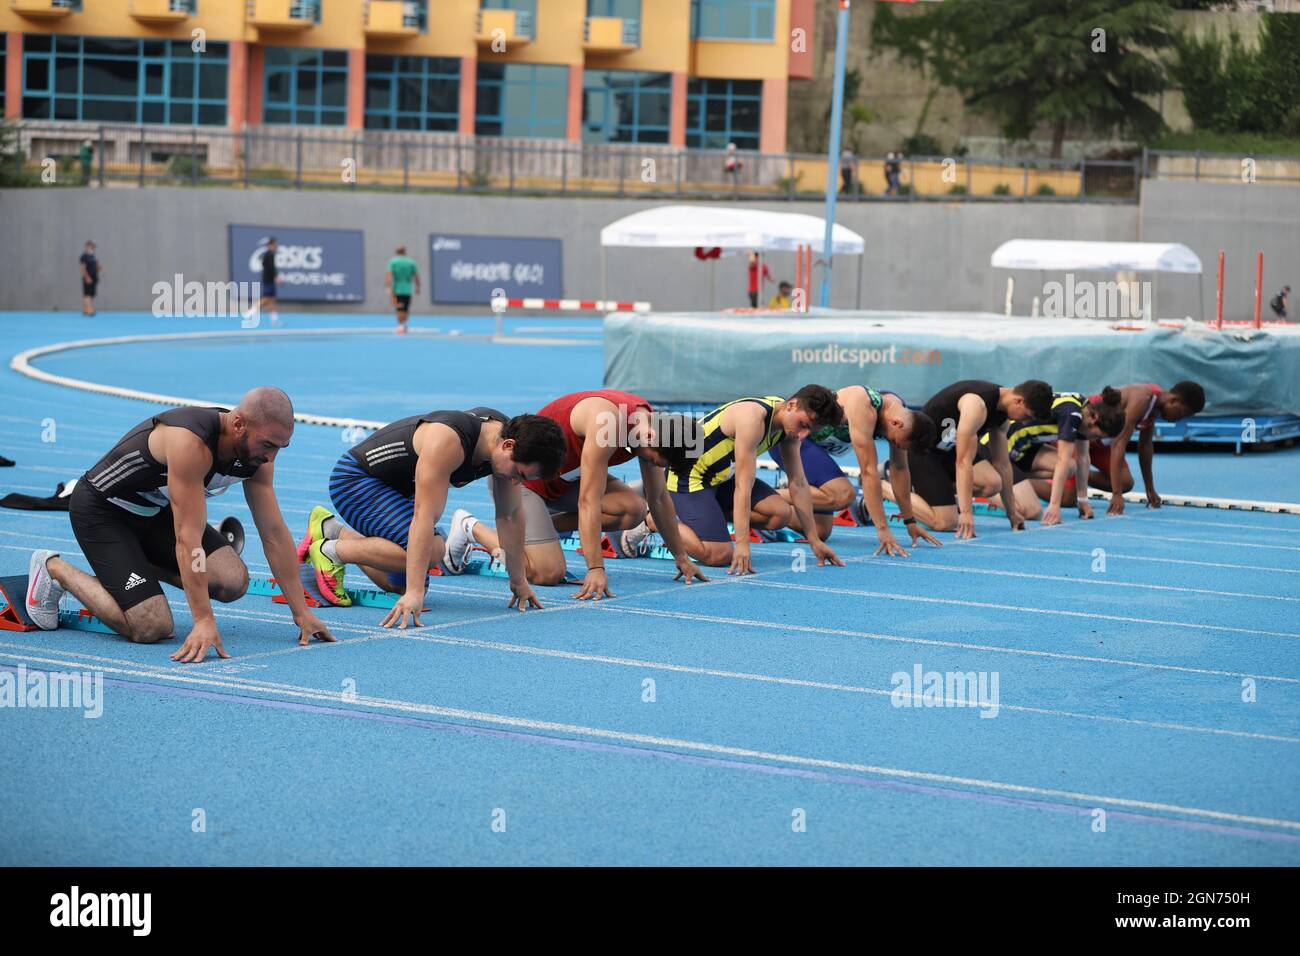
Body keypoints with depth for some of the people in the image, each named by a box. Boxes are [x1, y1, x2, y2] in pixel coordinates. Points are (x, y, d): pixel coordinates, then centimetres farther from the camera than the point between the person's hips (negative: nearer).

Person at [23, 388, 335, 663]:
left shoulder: (257, 454, -12)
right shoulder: (191, 443, -36)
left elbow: (274, 533, -5)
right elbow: (188, 537, -38)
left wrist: (301, 612, -7)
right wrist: (203, 621, -40)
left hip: (156, 509, 8)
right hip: (101, 511, -8)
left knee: (234, 581, -12)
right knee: (151, 628, -18)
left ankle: (140, 563, 12)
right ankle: (54, 569, 3)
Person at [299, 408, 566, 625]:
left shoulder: (506, 434, -13)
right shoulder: (448, 442, -37)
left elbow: (511, 515, 0)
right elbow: (424, 516, -41)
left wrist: (518, 581, 5)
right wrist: (414, 593, -44)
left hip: (395, 487, 9)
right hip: (354, 478, -9)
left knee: (401, 584, 9)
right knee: (431, 550, -29)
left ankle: (332, 529, 26)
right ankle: (331, 551, -9)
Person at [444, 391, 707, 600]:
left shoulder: (649, 423, -7)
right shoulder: (608, 421, -33)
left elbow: (659, 498, 7)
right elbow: (589, 501, -35)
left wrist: (682, 558, 10)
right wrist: (596, 570, -37)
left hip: (563, 479, 9)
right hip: (517, 475, -9)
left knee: (634, 510, -12)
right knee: (548, 573, -20)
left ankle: (542, 526, 4)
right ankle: (471, 528, 2)